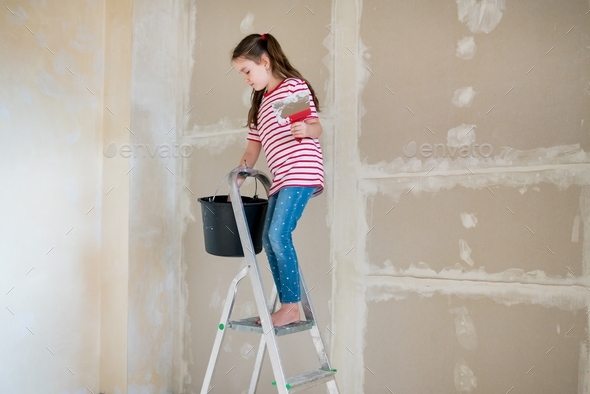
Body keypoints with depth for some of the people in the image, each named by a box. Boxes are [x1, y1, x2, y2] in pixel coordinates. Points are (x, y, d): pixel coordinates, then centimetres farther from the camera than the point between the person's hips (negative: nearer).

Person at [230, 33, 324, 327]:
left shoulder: (295, 85, 1)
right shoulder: (260, 104, 23)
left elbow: (316, 127, -7)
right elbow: (252, 149, 24)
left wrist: (305, 130, -30)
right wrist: (235, 185, 19)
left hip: (301, 171, -9)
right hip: (281, 179, 9)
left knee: (279, 234, -17)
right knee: (269, 239, 3)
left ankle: (292, 306, -10)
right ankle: (287, 307, 8)